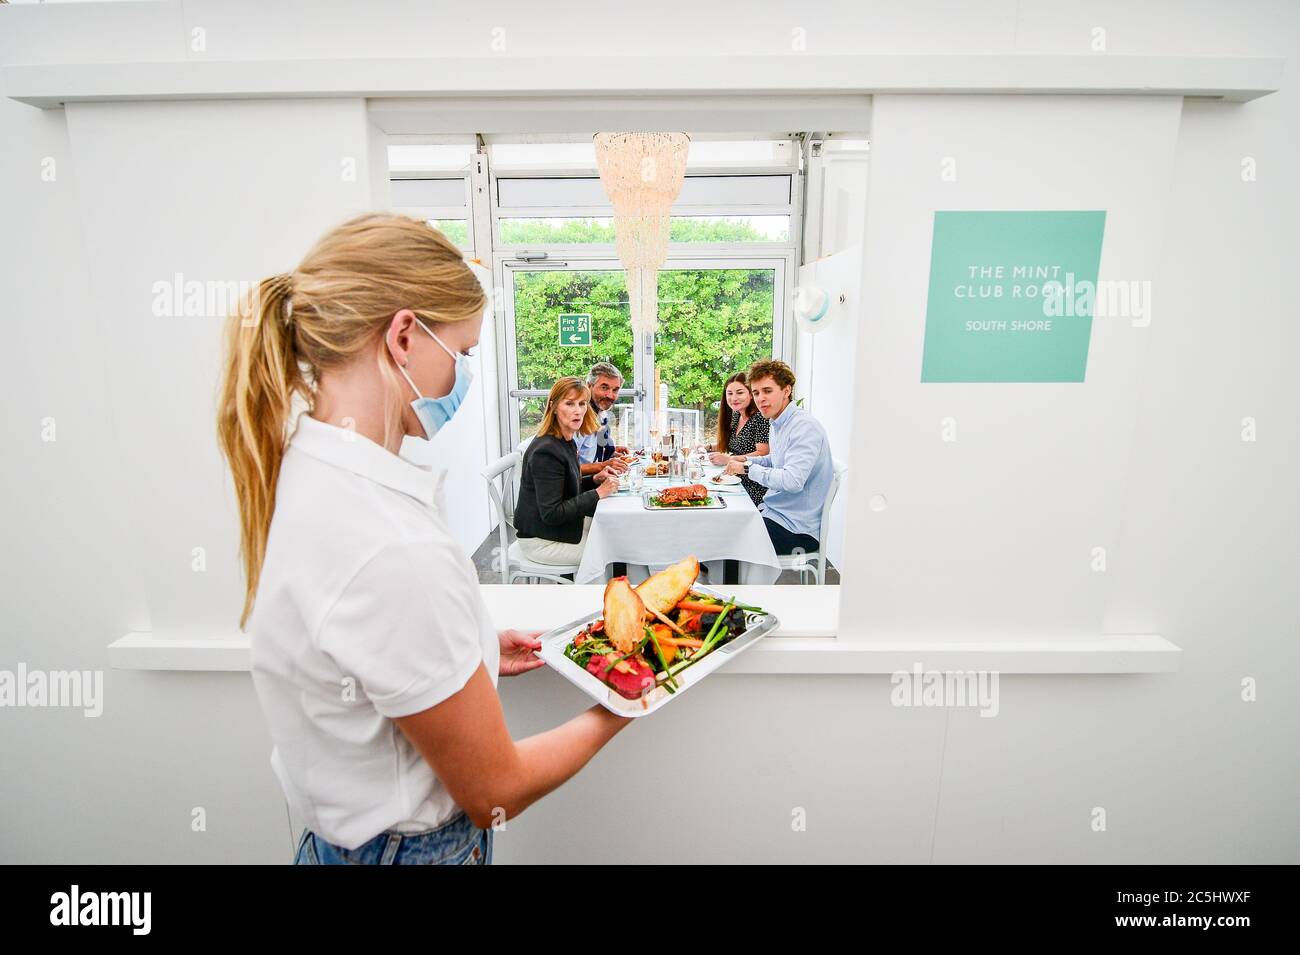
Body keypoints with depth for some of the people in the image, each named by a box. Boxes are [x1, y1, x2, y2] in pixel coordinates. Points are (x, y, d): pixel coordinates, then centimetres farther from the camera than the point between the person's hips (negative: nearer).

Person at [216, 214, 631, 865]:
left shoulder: (302, 471, -7)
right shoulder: (396, 554, -35)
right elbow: (494, 793, -22)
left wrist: (472, 652, 3)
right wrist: (611, 715, -8)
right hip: (414, 846, -7)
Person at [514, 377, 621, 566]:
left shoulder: (566, 442, 5)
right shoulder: (546, 451, -25)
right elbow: (551, 514, -25)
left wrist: (595, 479, -2)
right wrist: (598, 493, -24)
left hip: (561, 523, 9)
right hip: (541, 540, -9)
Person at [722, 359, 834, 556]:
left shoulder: (804, 426, -20)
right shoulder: (778, 424, 11)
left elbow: (793, 481, -30)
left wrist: (748, 468, -20)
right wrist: (746, 459, 11)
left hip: (796, 528, -9)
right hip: (773, 512, 9)